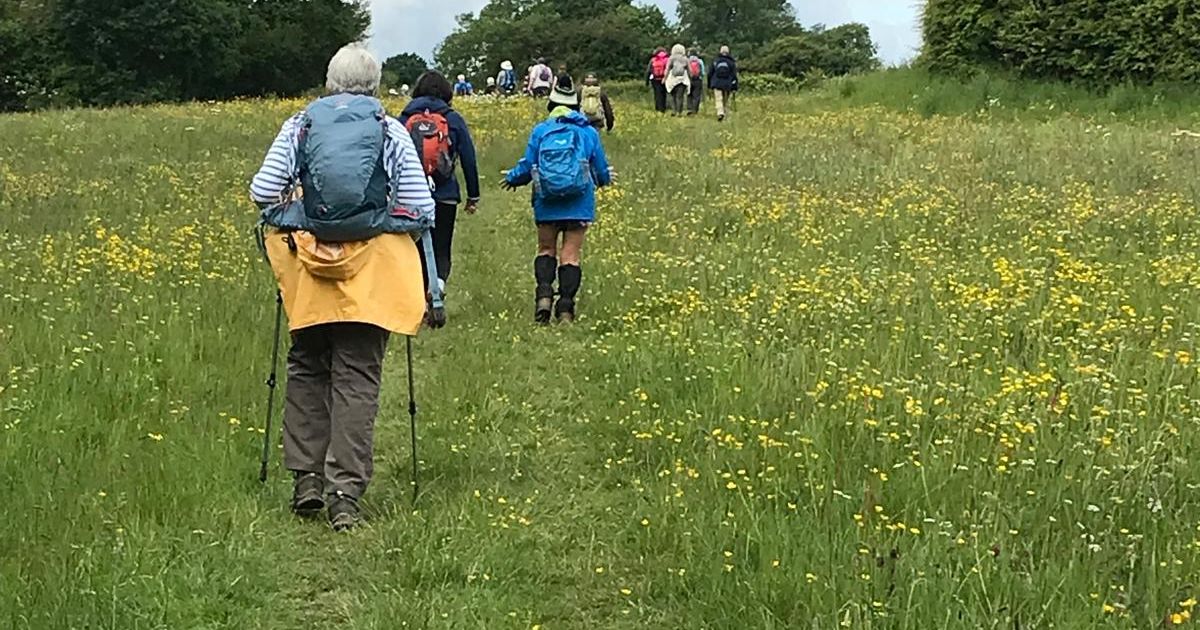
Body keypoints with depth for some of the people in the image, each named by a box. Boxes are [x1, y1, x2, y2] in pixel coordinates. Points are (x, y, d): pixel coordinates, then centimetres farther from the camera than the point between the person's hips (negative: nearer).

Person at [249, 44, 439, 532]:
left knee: (307, 367, 16)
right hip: (371, 268, -1)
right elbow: (422, 211, 0)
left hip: (307, 261, 1)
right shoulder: (392, 131, 3)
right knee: (357, 377, 1)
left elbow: (262, 192, 2)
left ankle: (306, 479, 13)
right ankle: (346, 493, -3)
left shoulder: (300, 125, 5)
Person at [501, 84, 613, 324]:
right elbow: (601, 171, 10)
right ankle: (565, 308, -4)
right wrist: (606, 179, 34)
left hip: (547, 204, 0)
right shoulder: (588, 133, 5)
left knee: (546, 249, 13)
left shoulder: (540, 131, 3)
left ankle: (544, 293, -10)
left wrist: (511, 178, 24)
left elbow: (527, 167, 3)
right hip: (579, 204, 0)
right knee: (571, 254, 2)